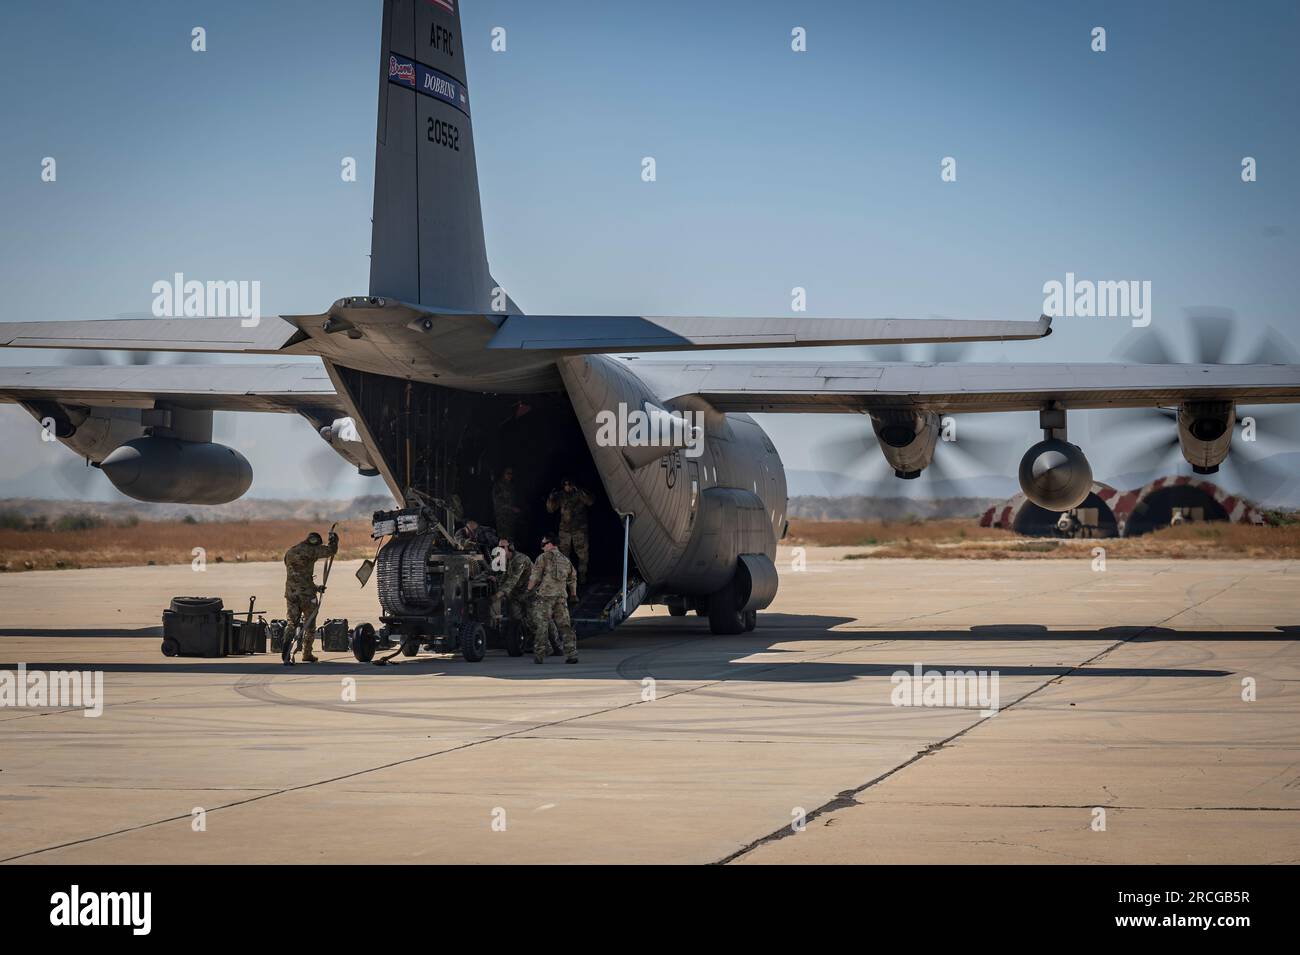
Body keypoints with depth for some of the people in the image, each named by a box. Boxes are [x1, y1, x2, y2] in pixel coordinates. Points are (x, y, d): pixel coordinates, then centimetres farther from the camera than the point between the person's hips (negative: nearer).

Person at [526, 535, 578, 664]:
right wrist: (573, 595, 35)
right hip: (561, 596, 5)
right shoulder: (565, 560, 18)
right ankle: (571, 654, -3)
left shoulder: (543, 558, -3)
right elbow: (572, 578, 25)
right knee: (565, 626, 5)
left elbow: (535, 576, -7)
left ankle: (539, 656, -2)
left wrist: (529, 590, 4)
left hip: (545, 595, -5)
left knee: (541, 626, -1)